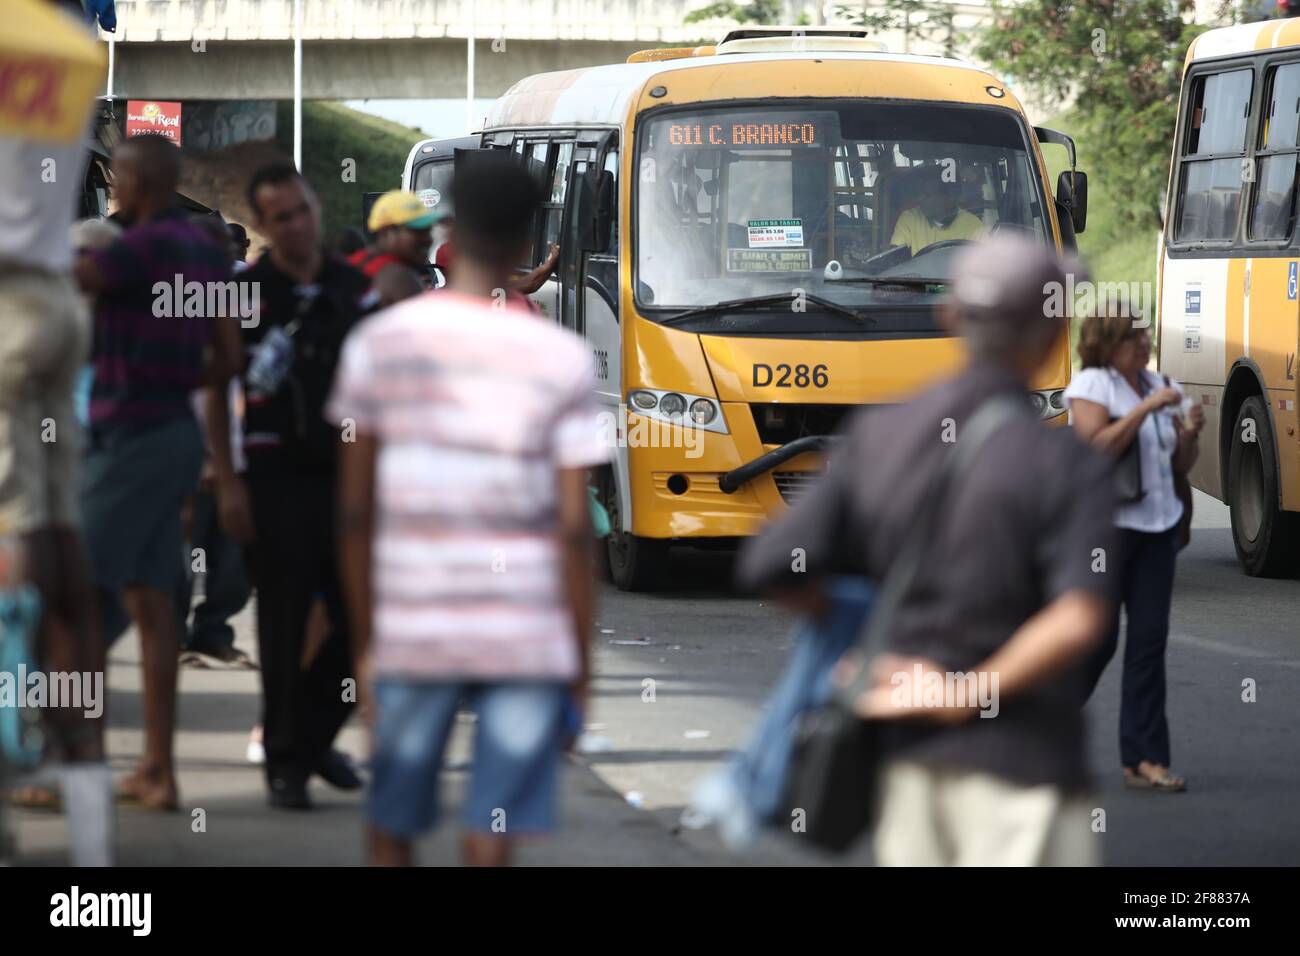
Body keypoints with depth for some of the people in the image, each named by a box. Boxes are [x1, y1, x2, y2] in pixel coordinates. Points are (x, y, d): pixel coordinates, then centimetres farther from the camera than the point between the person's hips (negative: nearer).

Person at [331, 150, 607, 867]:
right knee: (491, 842, -2)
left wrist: (364, 642, 12)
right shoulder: (561, 360, -2)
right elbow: (574, 529, -5)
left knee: (390, 832, 14)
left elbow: (354, 511, 2)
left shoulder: (379, 343, 1)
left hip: (409, 626, 1)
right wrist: (580, 669, 2)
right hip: (529, 638, -1)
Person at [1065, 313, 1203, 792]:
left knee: (1149, 640, 2)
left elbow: (1180, 465, 16)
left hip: (1158, 526, 6)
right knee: (1095, 639, -3)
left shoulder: (1160, 387, 12)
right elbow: (1097, 447, -21)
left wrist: (1190, 433, -4)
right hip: (1105, 525, -6)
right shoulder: (1091, 384, -6)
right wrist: (1147, 408, -22)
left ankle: (1144, 758, 3)